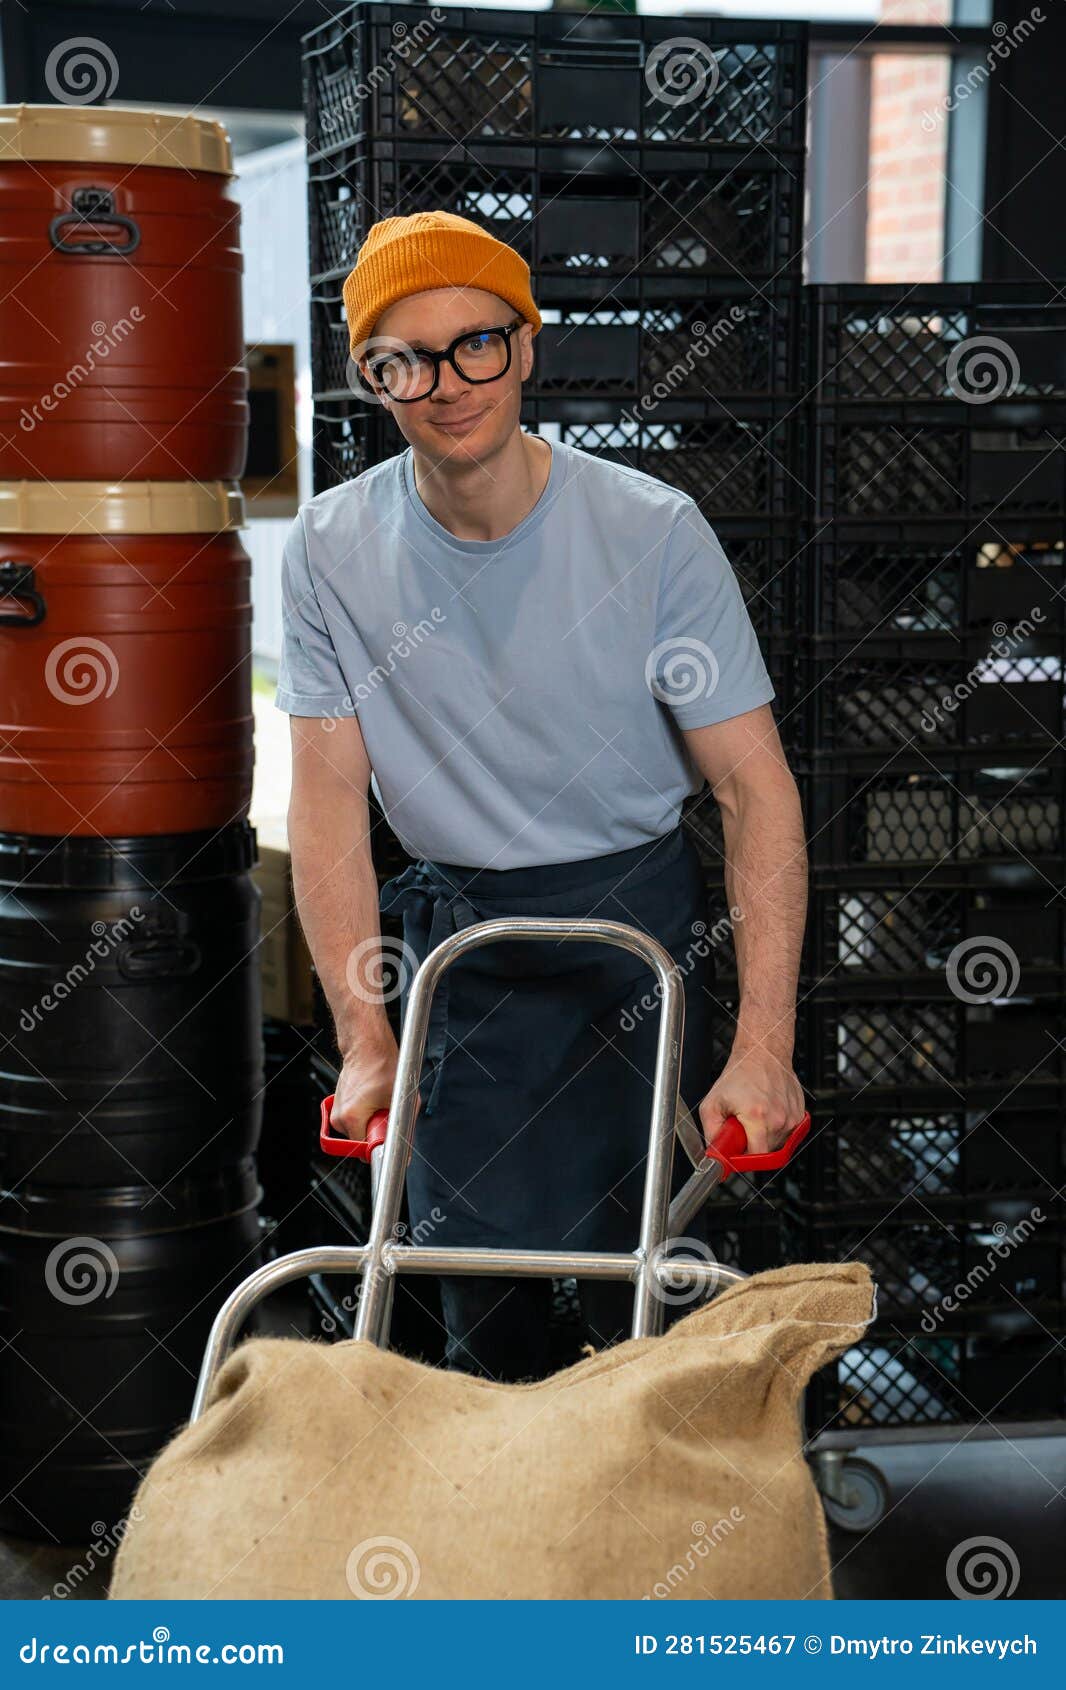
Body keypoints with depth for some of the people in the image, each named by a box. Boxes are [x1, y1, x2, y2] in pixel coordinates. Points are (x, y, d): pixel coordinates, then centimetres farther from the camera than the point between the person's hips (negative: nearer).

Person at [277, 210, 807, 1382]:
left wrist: (764, 1045, -22)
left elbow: (755, 786, -15)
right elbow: (328, 797, -6)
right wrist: (364, 1040, -12)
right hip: (453, 936, 2)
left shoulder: (651, 529, -15)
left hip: (635, 922, -1)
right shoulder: (330, 548, -8)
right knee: (476, 1289, 5)